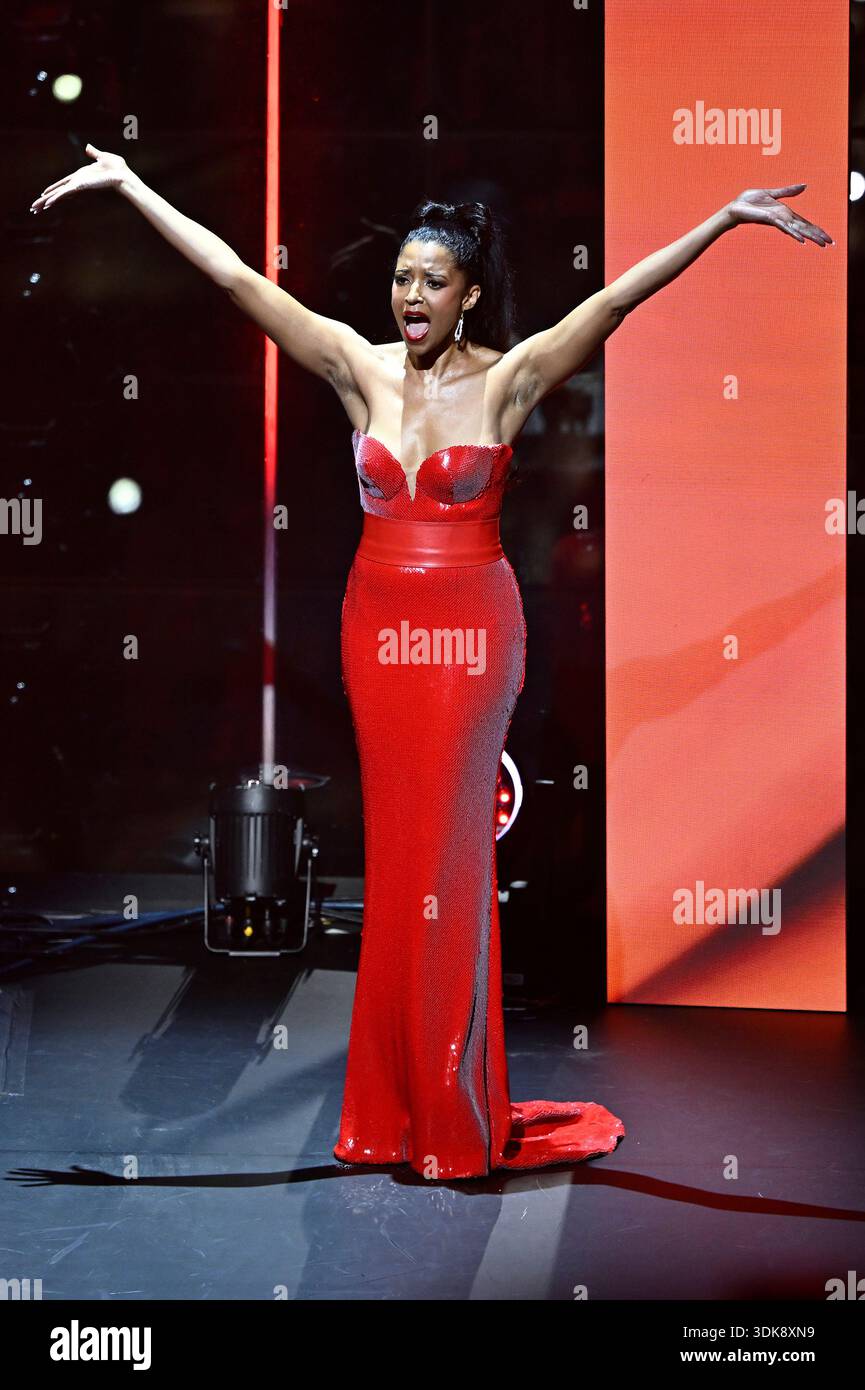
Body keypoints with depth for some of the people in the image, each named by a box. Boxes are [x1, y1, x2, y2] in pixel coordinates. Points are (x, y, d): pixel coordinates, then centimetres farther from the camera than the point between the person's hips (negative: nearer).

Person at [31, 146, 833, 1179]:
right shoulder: (362, 371, 1)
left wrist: (724, 220, -22)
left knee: (448, 852, 0)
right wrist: (131, 185, 0)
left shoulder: (507, 380, -6)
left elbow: (615, 299, -14)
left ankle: (454, 1109, 11)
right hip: (379, 622, 3)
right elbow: (239, 280, 0)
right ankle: (397, 1102, 17)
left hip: (471, 628, -3)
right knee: (393, 850, 8)